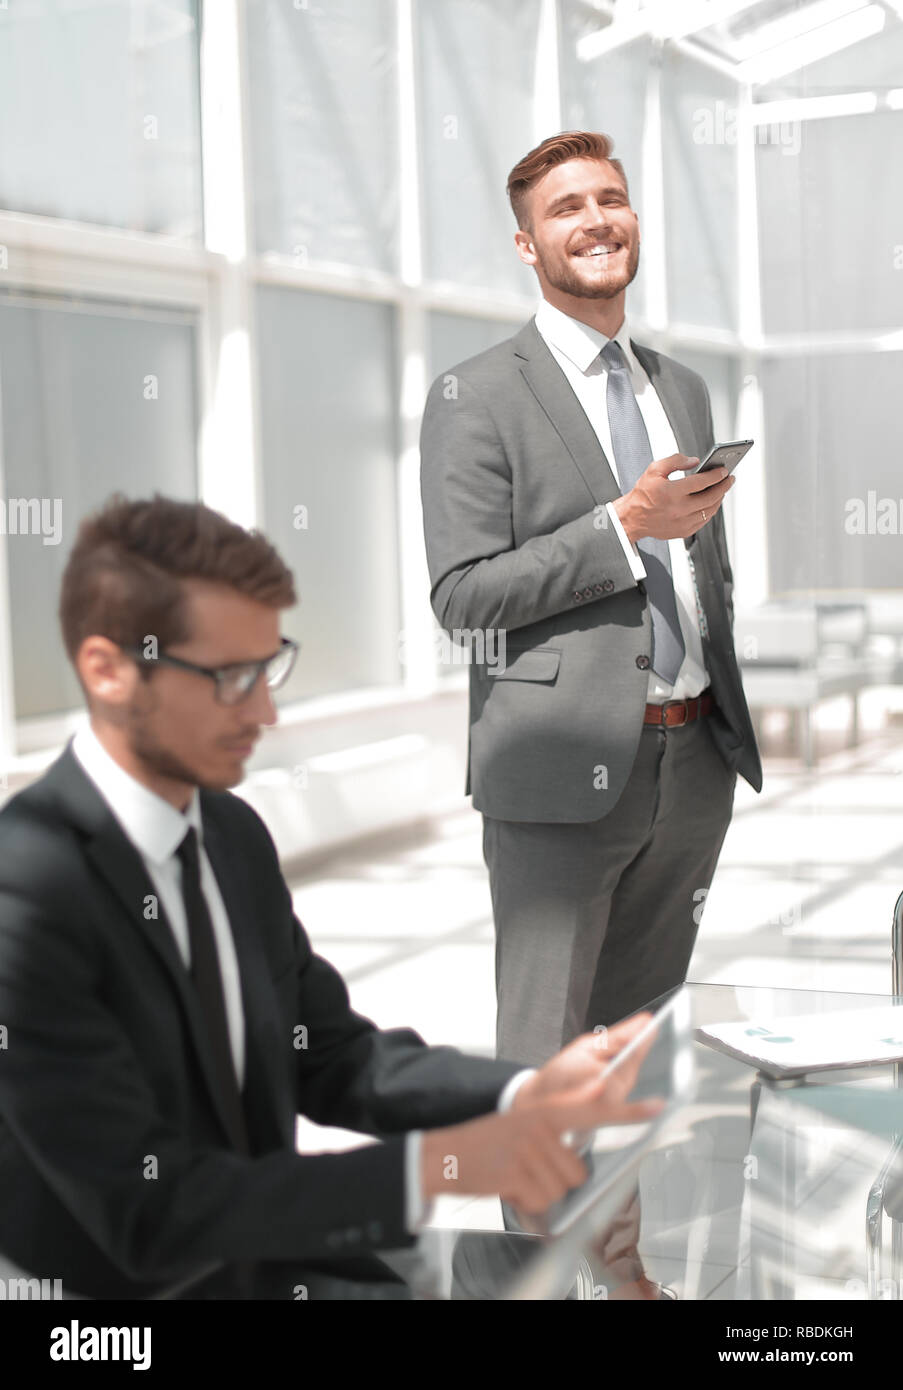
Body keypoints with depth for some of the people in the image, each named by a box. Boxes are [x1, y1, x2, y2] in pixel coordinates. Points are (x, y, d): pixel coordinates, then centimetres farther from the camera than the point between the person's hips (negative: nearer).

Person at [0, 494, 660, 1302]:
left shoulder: (234, 834, 3)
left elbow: (331, 1055, 9)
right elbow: (150, 1213, -23)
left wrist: (528, 1093, -7)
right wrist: (439, 1162, -24)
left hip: (264, 1258, 7)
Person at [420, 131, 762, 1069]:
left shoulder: (683, 390, 17)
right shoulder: (475, 399, -4)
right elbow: (463, 596, -12)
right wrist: (625, 525, -16)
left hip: (694, 762, 6)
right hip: (565, 767, -6)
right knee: (547, 1053, -2)